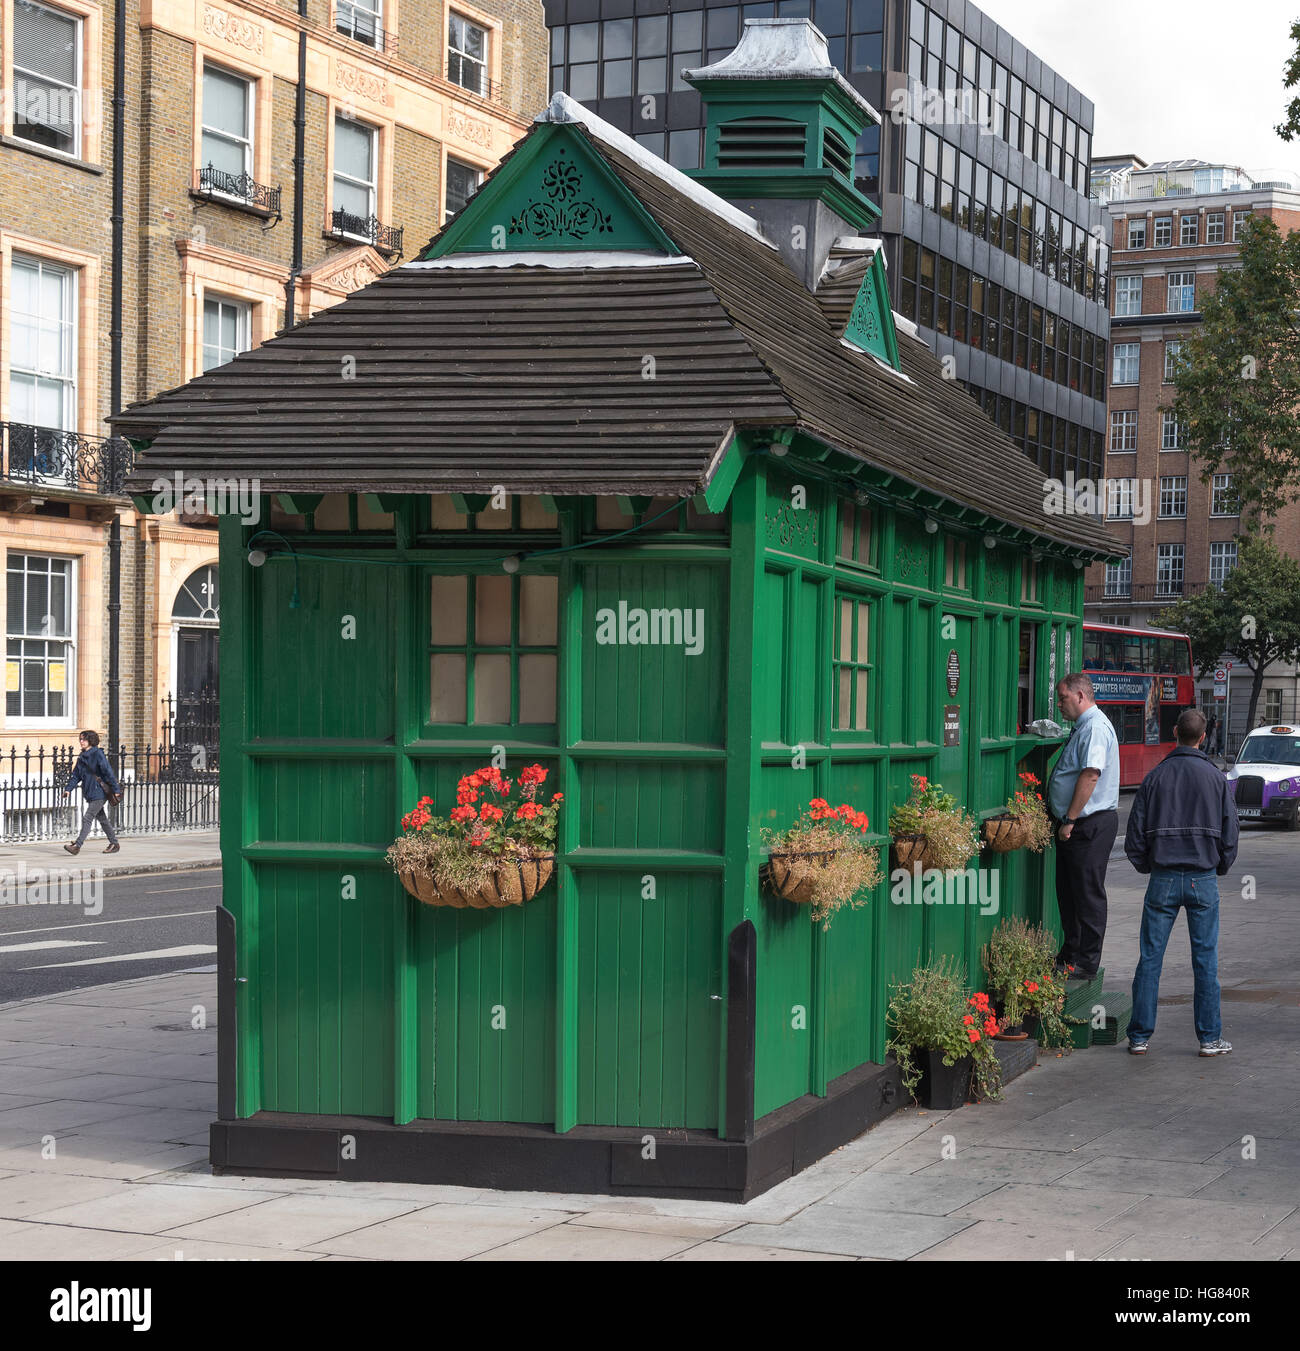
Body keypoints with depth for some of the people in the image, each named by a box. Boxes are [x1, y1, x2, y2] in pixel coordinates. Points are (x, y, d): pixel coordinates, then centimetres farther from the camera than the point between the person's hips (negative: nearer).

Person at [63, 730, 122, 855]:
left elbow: (108, 773, -15)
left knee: (87, 818, -12)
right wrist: (68, 789, 3)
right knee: (102, 819, 15)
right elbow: (76, 775, 15)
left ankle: (77, 845, -15)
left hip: (99, 793, -9)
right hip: (89, 793, 9)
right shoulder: (82, 757, 11)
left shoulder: (98, 754, -13)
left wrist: (116, 789, -16)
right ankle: (114, 843, 25)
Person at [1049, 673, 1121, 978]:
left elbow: (1090, 775, -24)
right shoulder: (1083, 727, 17)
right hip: (1076, 825, 11)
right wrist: (1065, 820, 20)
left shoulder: (1095, 727, -16)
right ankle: (1070, 955, 23)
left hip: (1091, 824, -11)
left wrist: (1070, 820, -23)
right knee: (1067, 891, 15)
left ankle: (1085, 962, 1)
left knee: (1088, 894, -4)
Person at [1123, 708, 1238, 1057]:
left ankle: (1139, 1037, 7)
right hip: (1203, 879, 0)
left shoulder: (1155, 777, 1)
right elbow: (1229, 833, 3)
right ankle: (1210, 1038, 8)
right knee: (1205, 959, 5)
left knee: (1150, 959, 4)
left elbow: (1135, 836, 2)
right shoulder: (1215, 778, 0)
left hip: (1163, 880, 0)